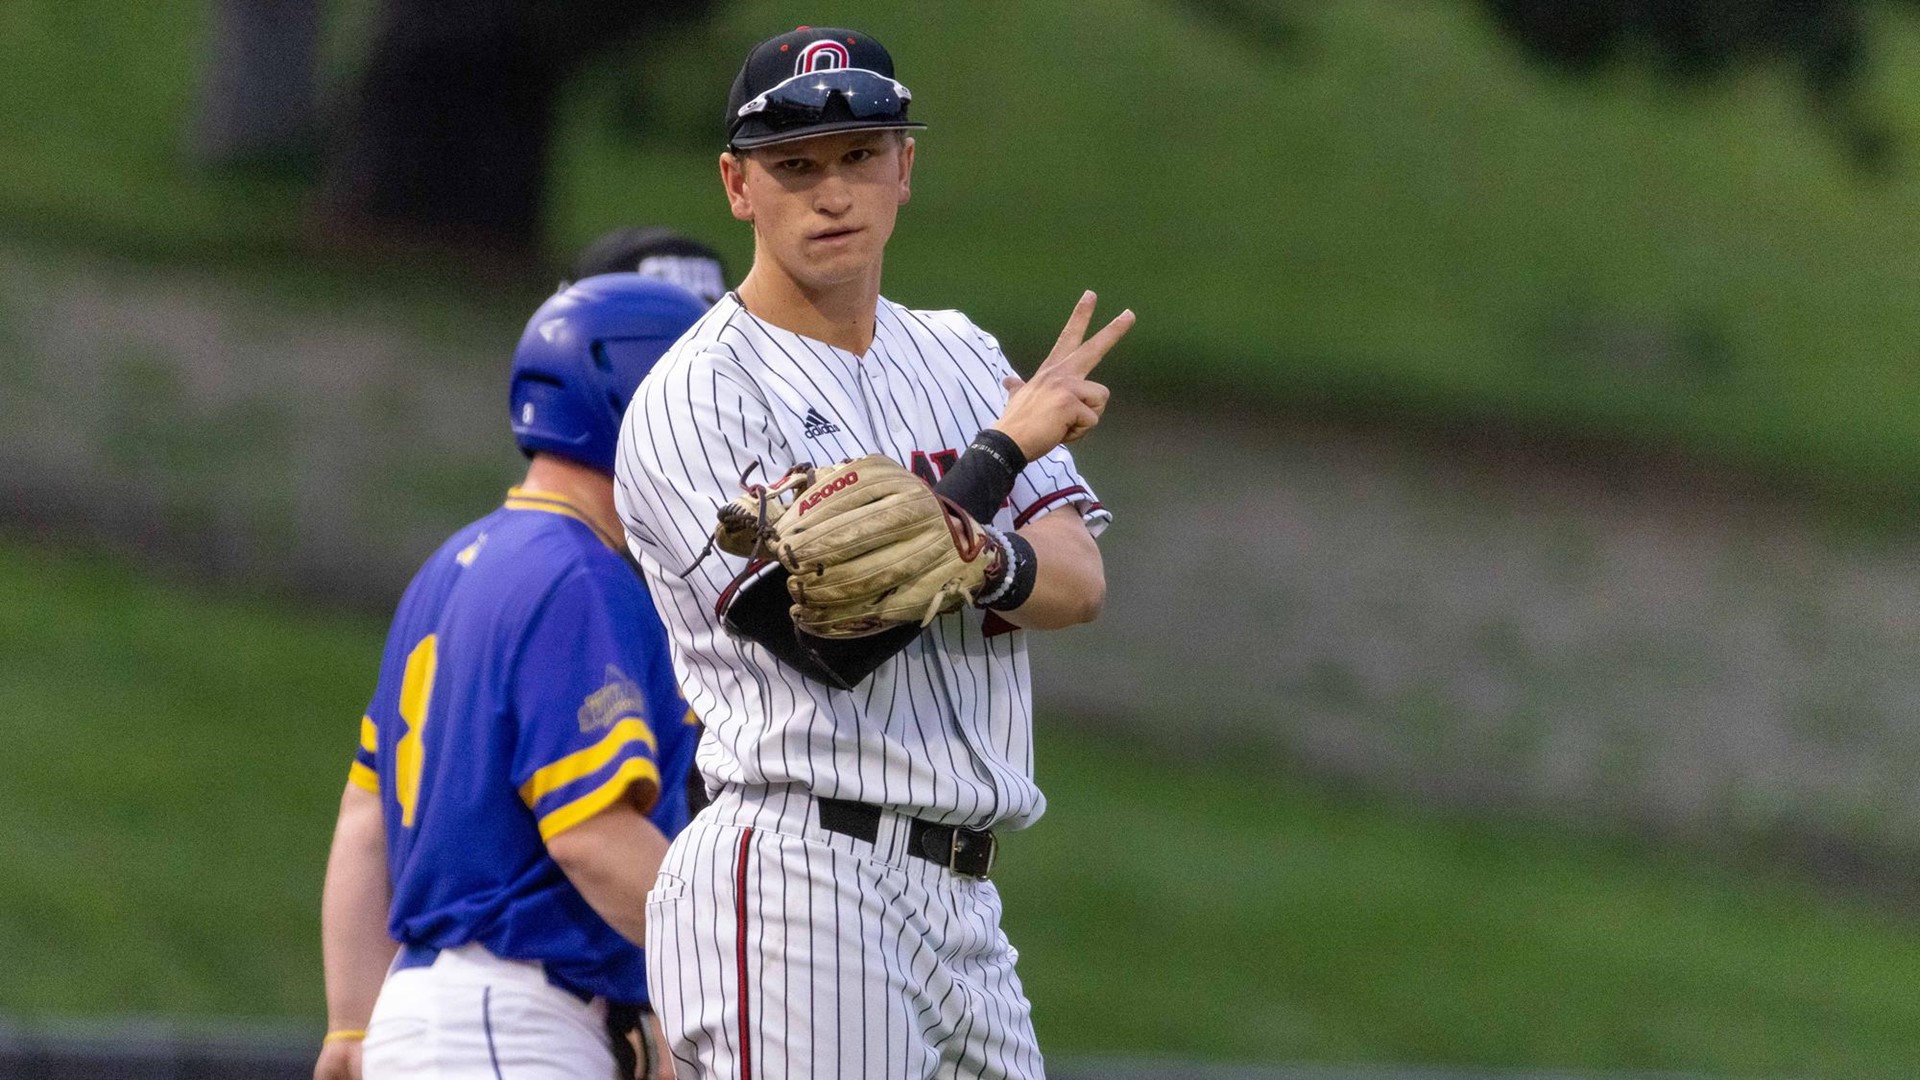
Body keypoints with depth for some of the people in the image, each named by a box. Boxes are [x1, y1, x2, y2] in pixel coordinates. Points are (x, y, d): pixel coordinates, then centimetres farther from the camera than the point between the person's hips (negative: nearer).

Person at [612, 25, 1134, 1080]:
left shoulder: (960, 356, 18)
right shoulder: (697, 398, -5)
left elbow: (1080, 579, 4)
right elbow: (833, 636, -16)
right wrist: (1006, 447, -7)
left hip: (958, 901, 7)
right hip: (795, 884, -7)